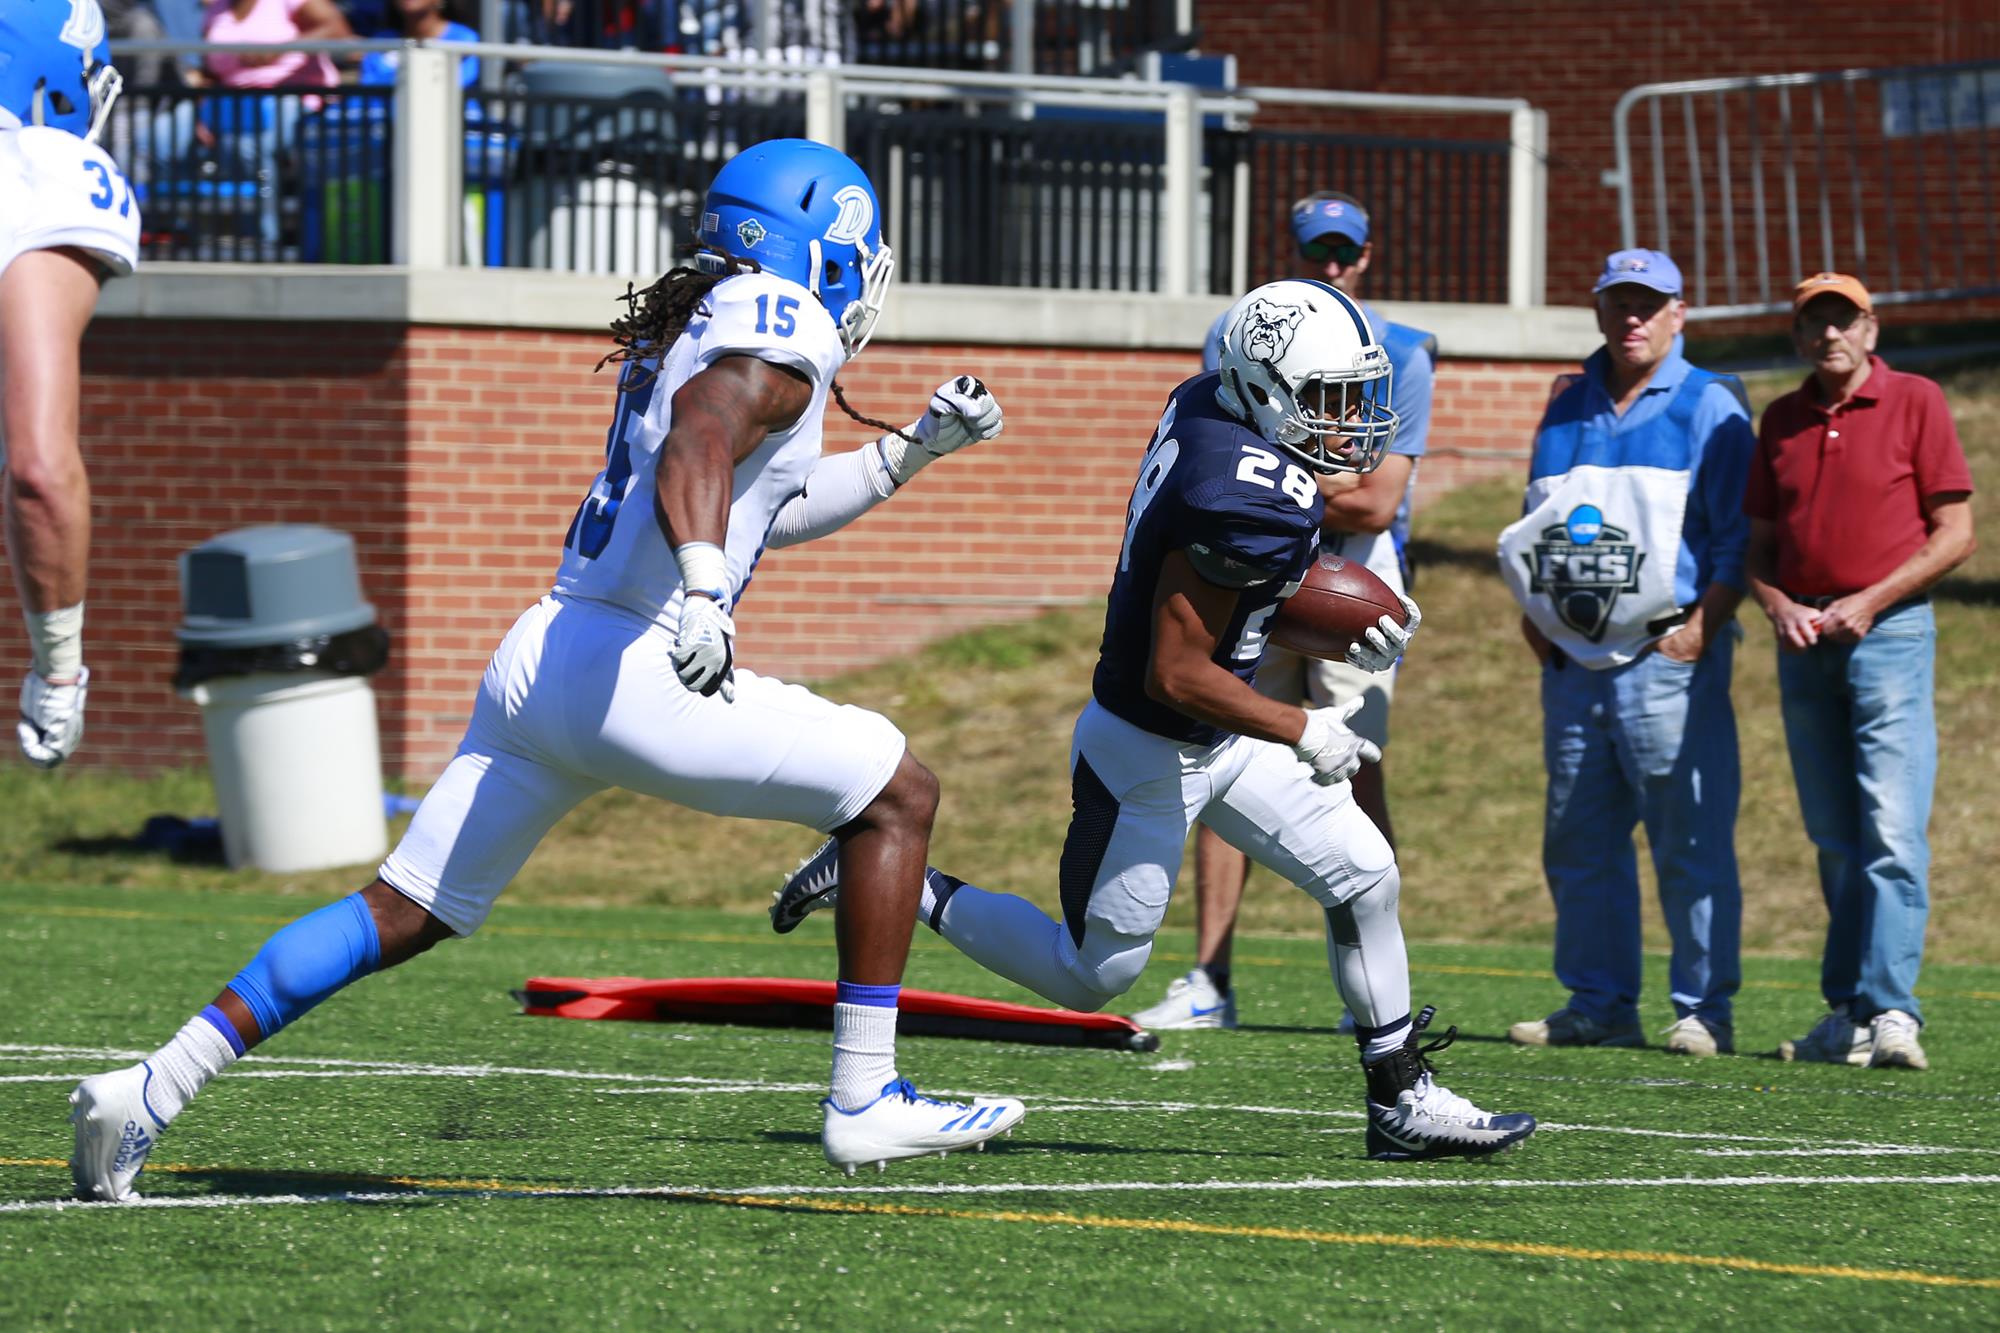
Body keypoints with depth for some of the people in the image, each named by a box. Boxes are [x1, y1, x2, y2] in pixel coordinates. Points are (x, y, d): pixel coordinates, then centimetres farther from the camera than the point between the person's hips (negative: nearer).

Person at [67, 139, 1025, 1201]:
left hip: (539, 658, 9)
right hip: (632, 670, -9)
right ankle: (864, 1104, 1)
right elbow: (698, 452, -27)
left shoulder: (691, 326, 23)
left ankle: (152, 1089, 5)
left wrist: (915, 448, 35)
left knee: (403, 913, 12)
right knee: (897, 794, 3)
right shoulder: (778, 329, -6)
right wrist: (704, 594, -43)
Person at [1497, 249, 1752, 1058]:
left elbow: (1738, 536, -3)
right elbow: (1533, 525, 24)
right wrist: (1532, 611, 10)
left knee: (1690, 840, -7)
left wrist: (1703, 625, -13)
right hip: (1574, 659, 6)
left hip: (1668, 657, -6)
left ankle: (1705, 1010, -3)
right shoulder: (1568, 411, 17)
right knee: (1578, 841, 7)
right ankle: (1599, 1005, 15)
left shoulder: (1708, 409, 1)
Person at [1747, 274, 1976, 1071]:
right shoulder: (1780, 421, 14)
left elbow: (1955, 533, -3)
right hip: (1804, 642, 5)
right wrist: (1778, 607, -3)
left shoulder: (1916, 402, -1)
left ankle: (1889, 1009, -19)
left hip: (1888, 630, -5)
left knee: (1892, 832, -14)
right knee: (1834, 841, 7)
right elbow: (1759, 542, 17)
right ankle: (1848, 1015, 10)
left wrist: (1868, 601, -11)